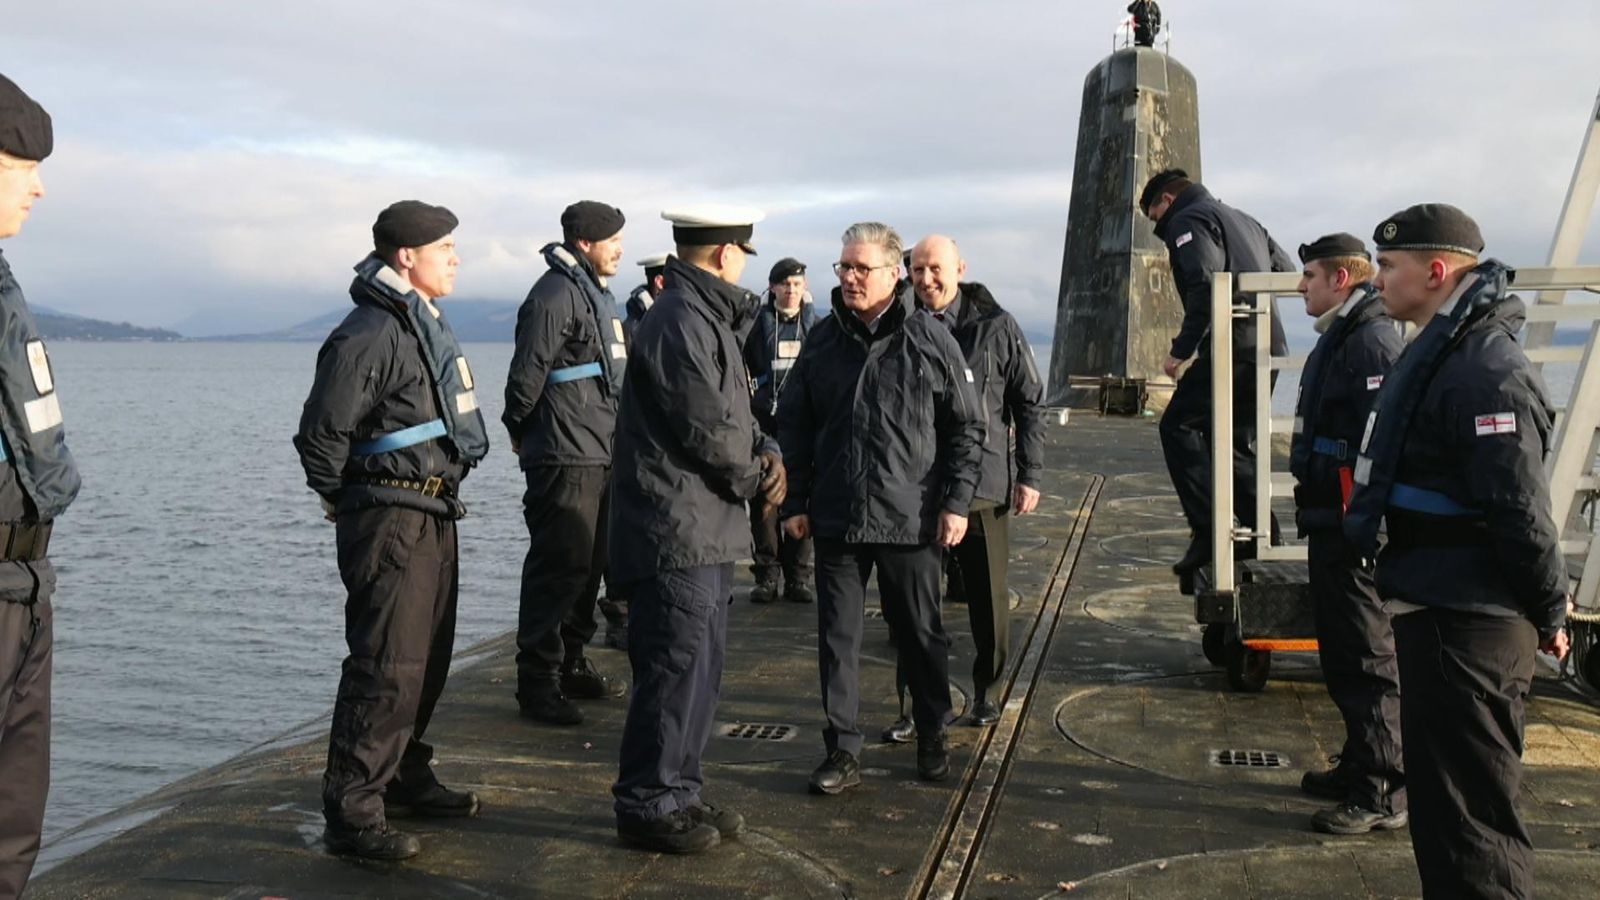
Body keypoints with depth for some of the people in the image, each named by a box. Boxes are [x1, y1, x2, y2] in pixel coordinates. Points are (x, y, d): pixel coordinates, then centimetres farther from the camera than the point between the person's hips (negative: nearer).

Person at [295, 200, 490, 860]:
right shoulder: (370, 333, -18)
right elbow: (320, 434, -18)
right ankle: (352, 813, 1)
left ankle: (406, 779, 31)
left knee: (427, 658, 17)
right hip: (390, 520, -10)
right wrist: (348, 501, -5)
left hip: (433, 514, 10)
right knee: (388, 669, -8)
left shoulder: (426, 323, 14)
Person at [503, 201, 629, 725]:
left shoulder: (598, 294, 19)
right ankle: (537, 682, 0)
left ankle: (571, 664, 27)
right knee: (558, 567, -7)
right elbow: (528, 372, -16)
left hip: (599, 455, 10)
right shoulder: (555, 294, -14)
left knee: (589, 564, 15)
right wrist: (520, 431, -5)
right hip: (564, 458, -10)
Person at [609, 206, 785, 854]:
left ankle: (680, 792, 28)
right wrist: (755, 479, -4)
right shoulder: (680, 323, -16)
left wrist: (768, 453, 0)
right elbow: (708, 427, -20)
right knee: (674, 668, -3)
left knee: (700, 669, 16)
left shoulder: (708, 319, 18)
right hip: (676, 532, -11)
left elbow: (736, 414, 19)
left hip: (708, 532, 11)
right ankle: (647, 807, 10)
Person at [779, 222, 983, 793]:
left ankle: (932, 737, 30)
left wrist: (956, 502, -5)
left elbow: (967, 428, 1)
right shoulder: (823, 340, 6)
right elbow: (793, 425, 11)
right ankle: (842, 751, 15)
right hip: (835, 518, 2)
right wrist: (795, 503, 6)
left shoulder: (930, 340, -2)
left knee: (921, 634, 12)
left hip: (912, 521, -2)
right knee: (837, 637, 5)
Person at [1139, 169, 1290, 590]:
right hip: (1268, 349, 9)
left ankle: (1209, 532, -17)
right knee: (1236, 440, 15)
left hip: (1232, 349, -9)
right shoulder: (1242, 220, 27)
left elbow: (1205, 284, -17)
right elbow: (1287, 273, 25)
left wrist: (1182, 349, -14)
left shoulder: (1188, 221, -1)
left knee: (1178, 426, -7)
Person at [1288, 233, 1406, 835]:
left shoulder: (1370, 341, -16)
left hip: (1354, 529, -11)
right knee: (1342, 655, 19)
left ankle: (1382, 795, 3)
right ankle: (1359, 768, 31)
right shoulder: (1339, 337, 17)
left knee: (1368, 660, -5)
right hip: (1330, 523, 11)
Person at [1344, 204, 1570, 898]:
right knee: (1442, 796, 21)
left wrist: (1549, 614, -12)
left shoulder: (1486, 370, -20)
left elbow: (1520, 511, -22)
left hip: (1464, 629, -11)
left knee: (1467, 814, -3)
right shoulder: (1440, 350, 14)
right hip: (1436, 610, 11)